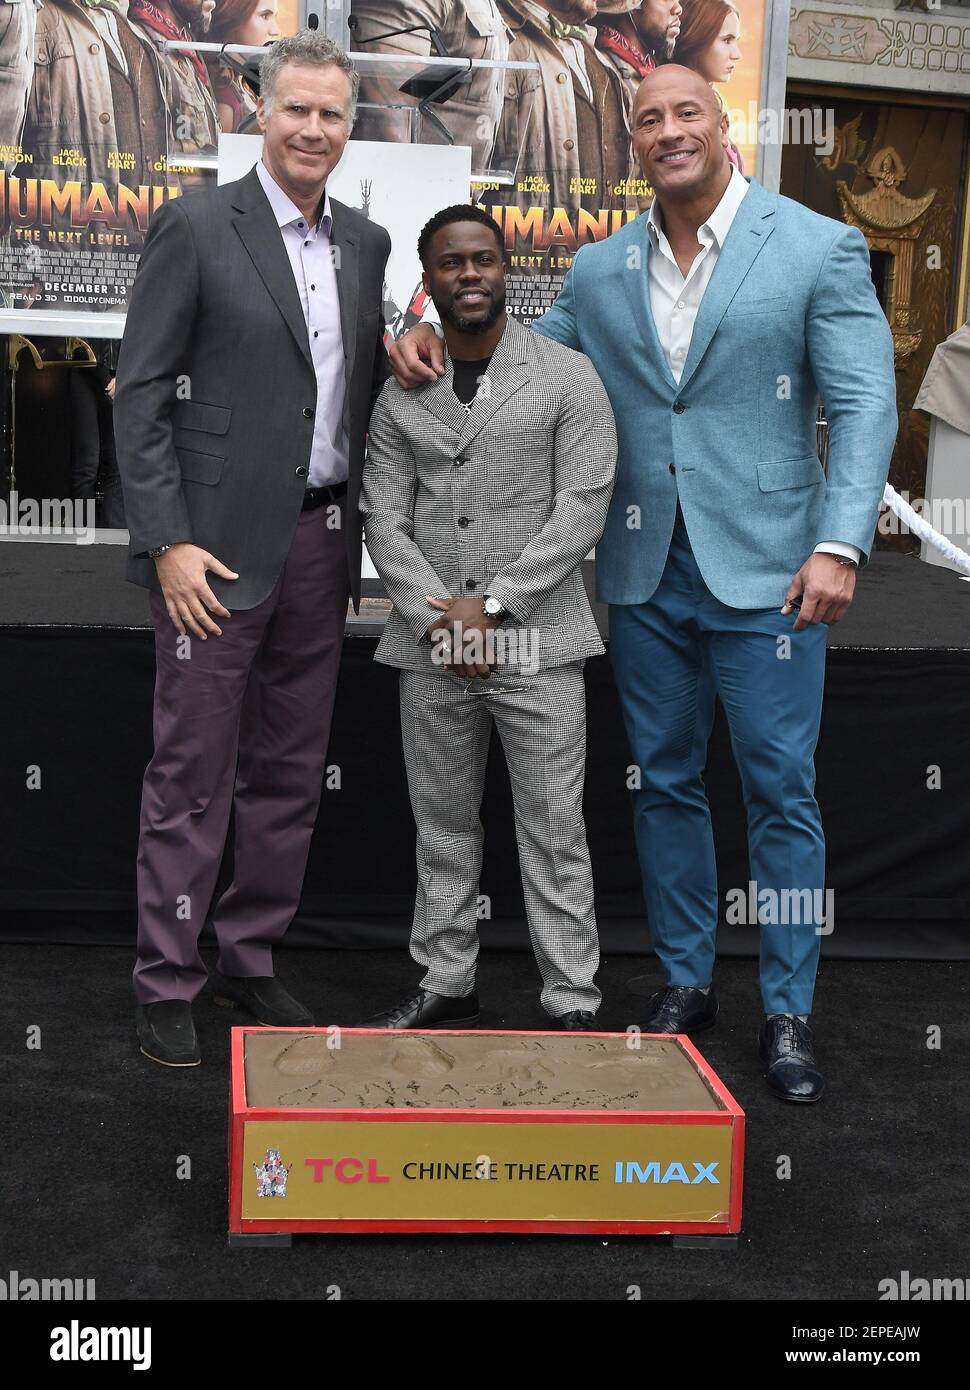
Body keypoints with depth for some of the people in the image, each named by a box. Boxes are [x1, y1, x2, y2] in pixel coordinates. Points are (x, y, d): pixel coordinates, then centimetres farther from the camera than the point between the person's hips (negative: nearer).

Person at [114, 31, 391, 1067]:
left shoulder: (365, 244, 13)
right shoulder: (196, 228, -5)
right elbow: (141, 396, -8)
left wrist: (401, 357, -1)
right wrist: (169, 541, -15)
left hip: (323, 541, 6)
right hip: (220, 544, -6)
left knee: (291, 772, 12)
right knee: (193, 774, 0)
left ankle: (249, 958, 26)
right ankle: (165, 984, 12)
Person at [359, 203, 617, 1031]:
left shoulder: (567, 377, 1)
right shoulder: (400, 395, 10)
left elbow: (583, 507, -6)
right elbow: (384, 518, 5)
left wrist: (493, 605, -12)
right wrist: (434, 615, -10)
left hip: (536, 642, -3)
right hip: (432, 647, 3)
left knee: (554, 831, 0)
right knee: (443, 829, 11)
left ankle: (574, 1004, 8)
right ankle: (447, 987, 23)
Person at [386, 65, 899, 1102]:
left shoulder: (819, 249, -3)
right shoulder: (598, 271, 9)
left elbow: (864, 404, -7)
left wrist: (839, 545, -18)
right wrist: (434, 342, 0)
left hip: (763, 571, -4)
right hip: (645, 576, 4)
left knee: (780, 790, 0)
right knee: (664, 783, 12)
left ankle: (787, 1013, 12)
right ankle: (685, 980, 27)